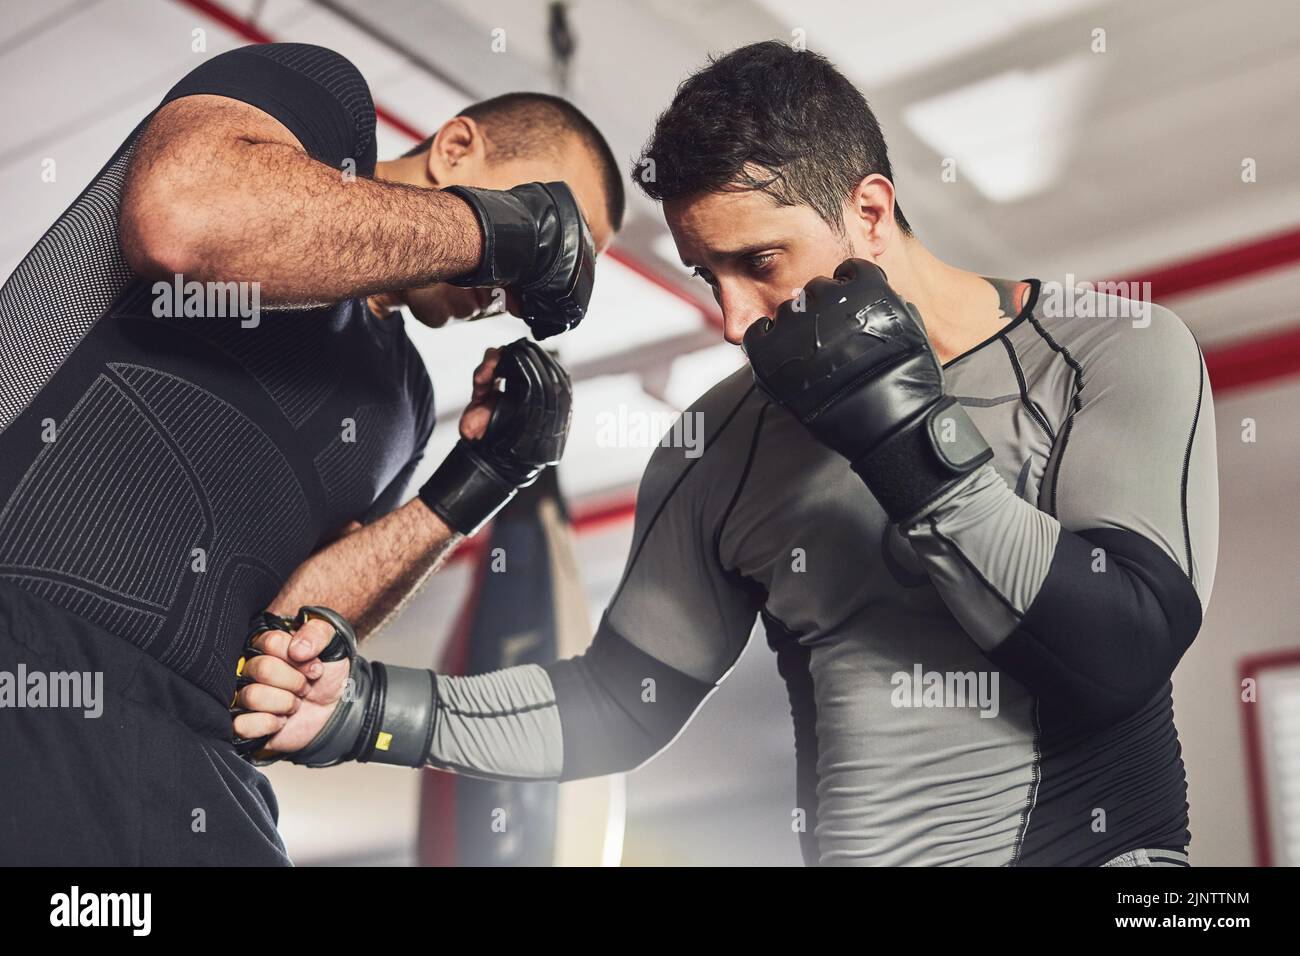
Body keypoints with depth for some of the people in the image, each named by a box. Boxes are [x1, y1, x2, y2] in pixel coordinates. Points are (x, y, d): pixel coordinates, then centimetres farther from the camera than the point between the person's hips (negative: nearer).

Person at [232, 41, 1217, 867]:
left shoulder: (1118, 356, -3)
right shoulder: (729, 442, 4)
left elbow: (1122, 652, -12)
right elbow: (623, 704, 9)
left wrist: (908, 435, -18)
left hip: (1101, 841, -2)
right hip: (852, 846, 2)